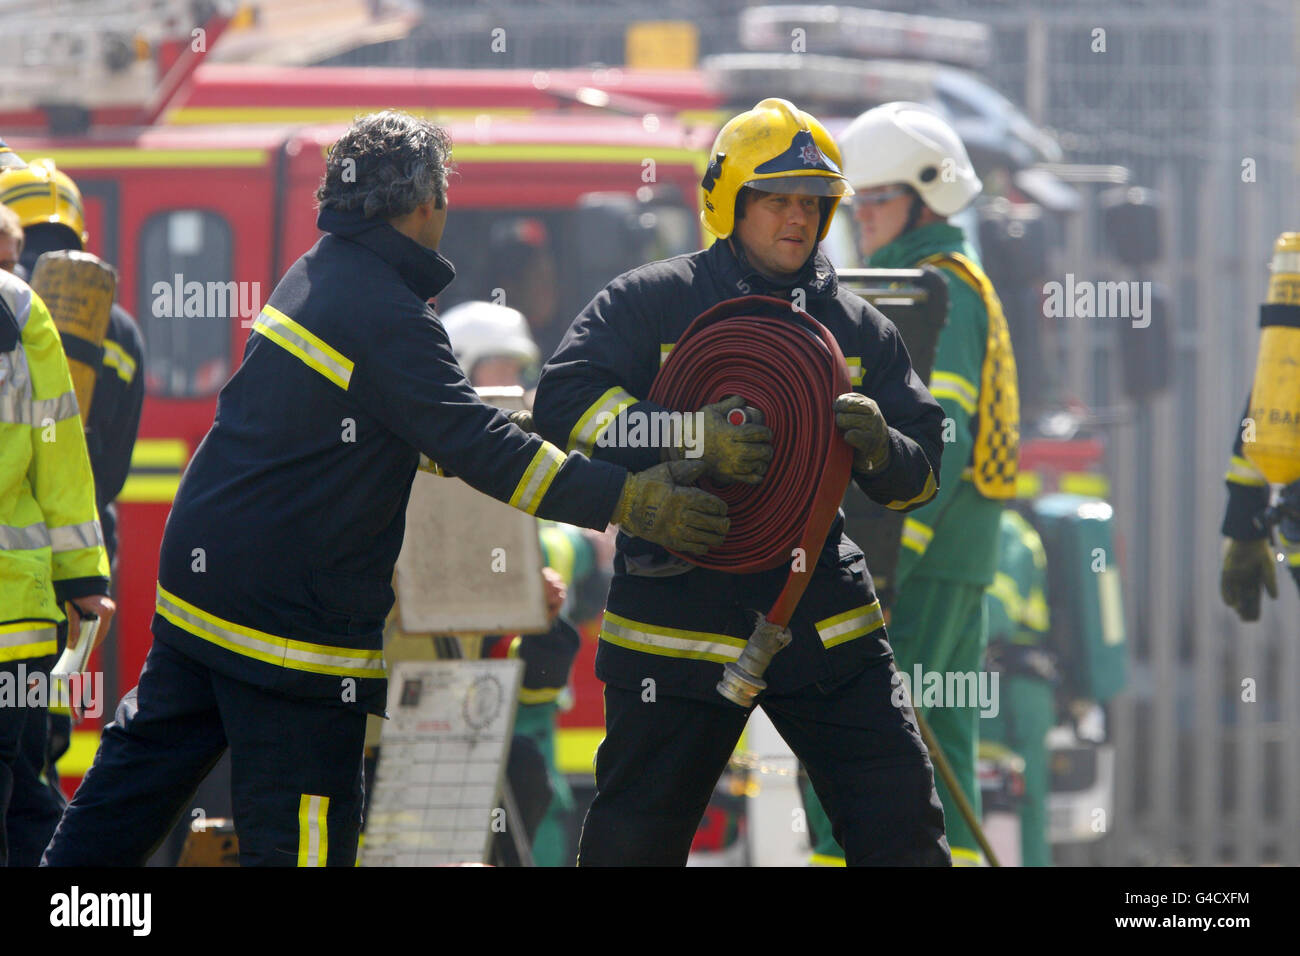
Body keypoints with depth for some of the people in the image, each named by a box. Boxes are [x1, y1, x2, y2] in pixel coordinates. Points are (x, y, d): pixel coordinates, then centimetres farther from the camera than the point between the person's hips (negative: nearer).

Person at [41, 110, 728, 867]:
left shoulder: (319, 275, 13)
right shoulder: (386, 313, -17)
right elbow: (475, 447, -24)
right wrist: (627, 501, -24)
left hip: (204, 568, 9)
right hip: (289, 607, -9)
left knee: (146, 763, 17)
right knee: (305, 831, -4)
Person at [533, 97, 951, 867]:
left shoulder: (859, 328, 10)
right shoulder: (651, 303, -2)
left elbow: (921, 474, 9)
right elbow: (564, 401, -14)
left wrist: (879, 449, -16)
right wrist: (686, 441, -26)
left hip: (825, 623, 3)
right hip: (677, 626, -3)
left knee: (904, 830, -2)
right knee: (631, 846, 4)